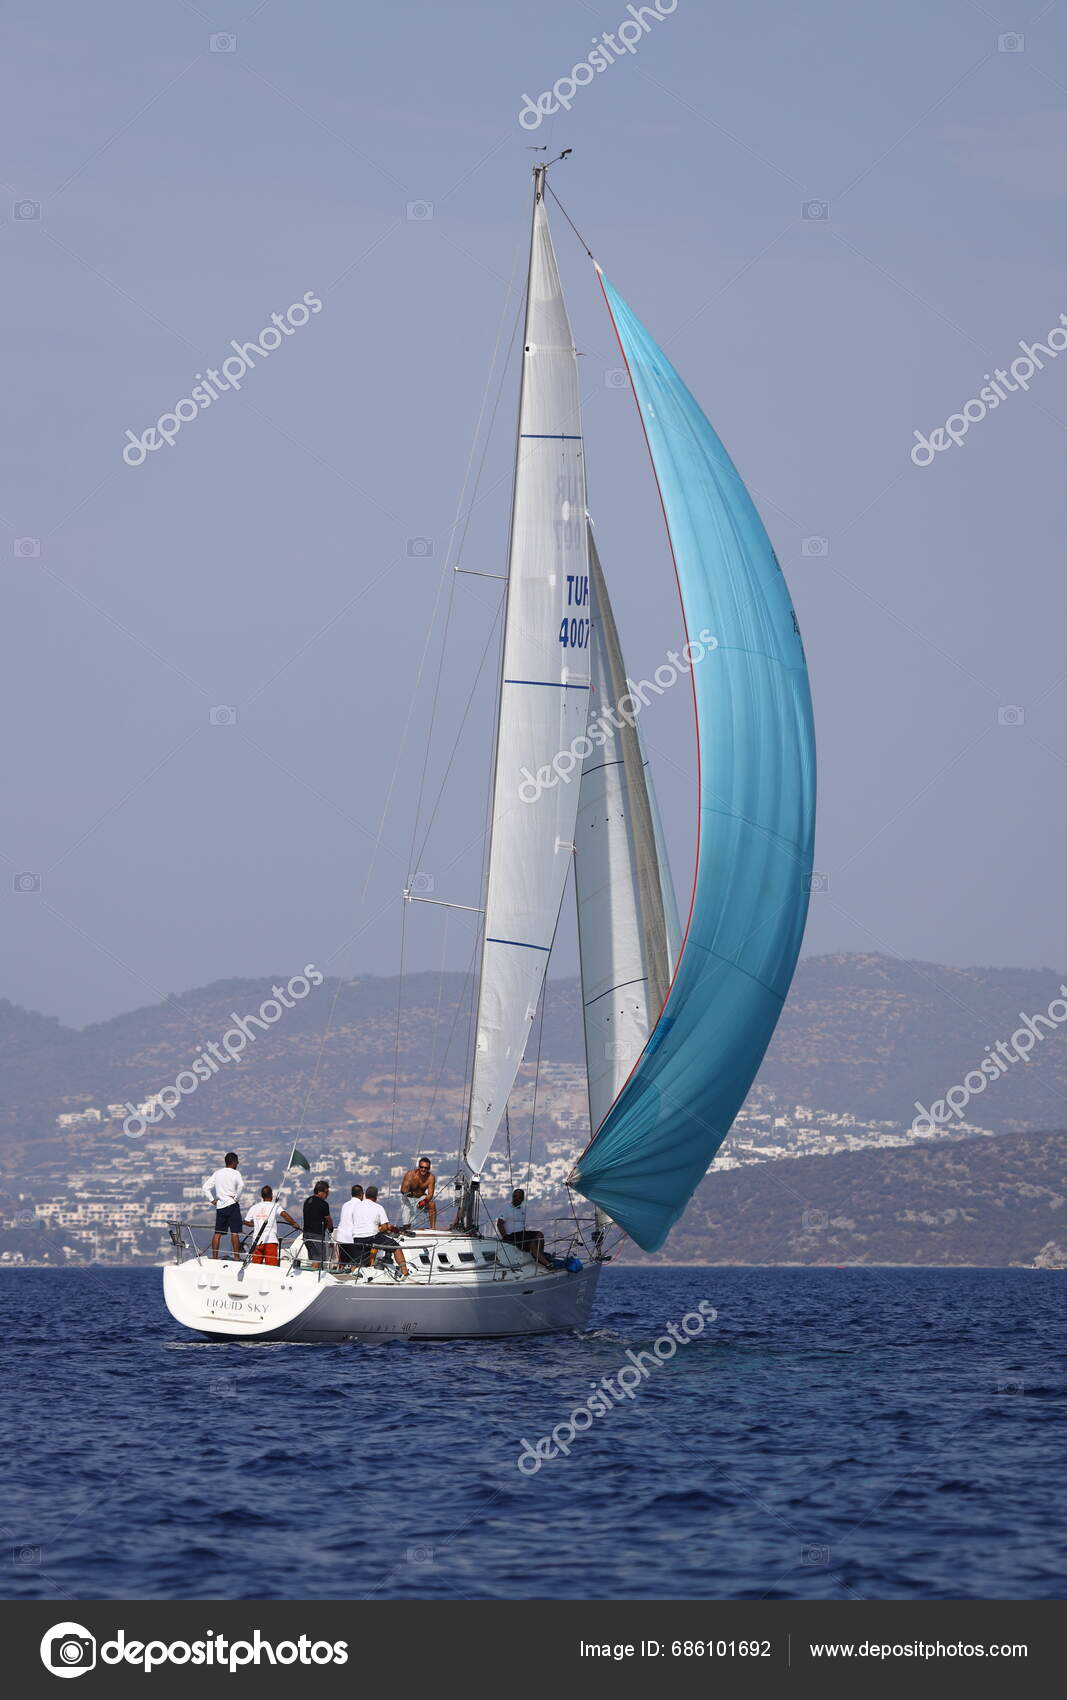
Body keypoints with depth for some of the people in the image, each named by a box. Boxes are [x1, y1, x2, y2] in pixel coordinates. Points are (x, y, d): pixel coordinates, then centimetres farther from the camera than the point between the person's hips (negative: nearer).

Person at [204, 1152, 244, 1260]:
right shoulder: (235, 1173, -4)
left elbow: (206, 1187, 11)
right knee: (234, 1233, -7)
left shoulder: (217, 1173, 13)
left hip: (220, 1206, 5)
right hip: (232, 1205, -5)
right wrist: (237, 1197, -10)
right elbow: (241, 1185, -22)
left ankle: (214, 1256, 7)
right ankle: (236, 1256, -10)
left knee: (218, 1233, 7)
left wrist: (212, 1200, 11)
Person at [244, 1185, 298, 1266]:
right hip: (270, 1240, -4)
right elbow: (284, 1214, -16)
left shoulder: (254, 1208, 13)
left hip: (256, 1241, 4)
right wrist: (293, 1224, -3)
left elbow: (246, 1222, 18)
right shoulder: (275, 1206, 1)